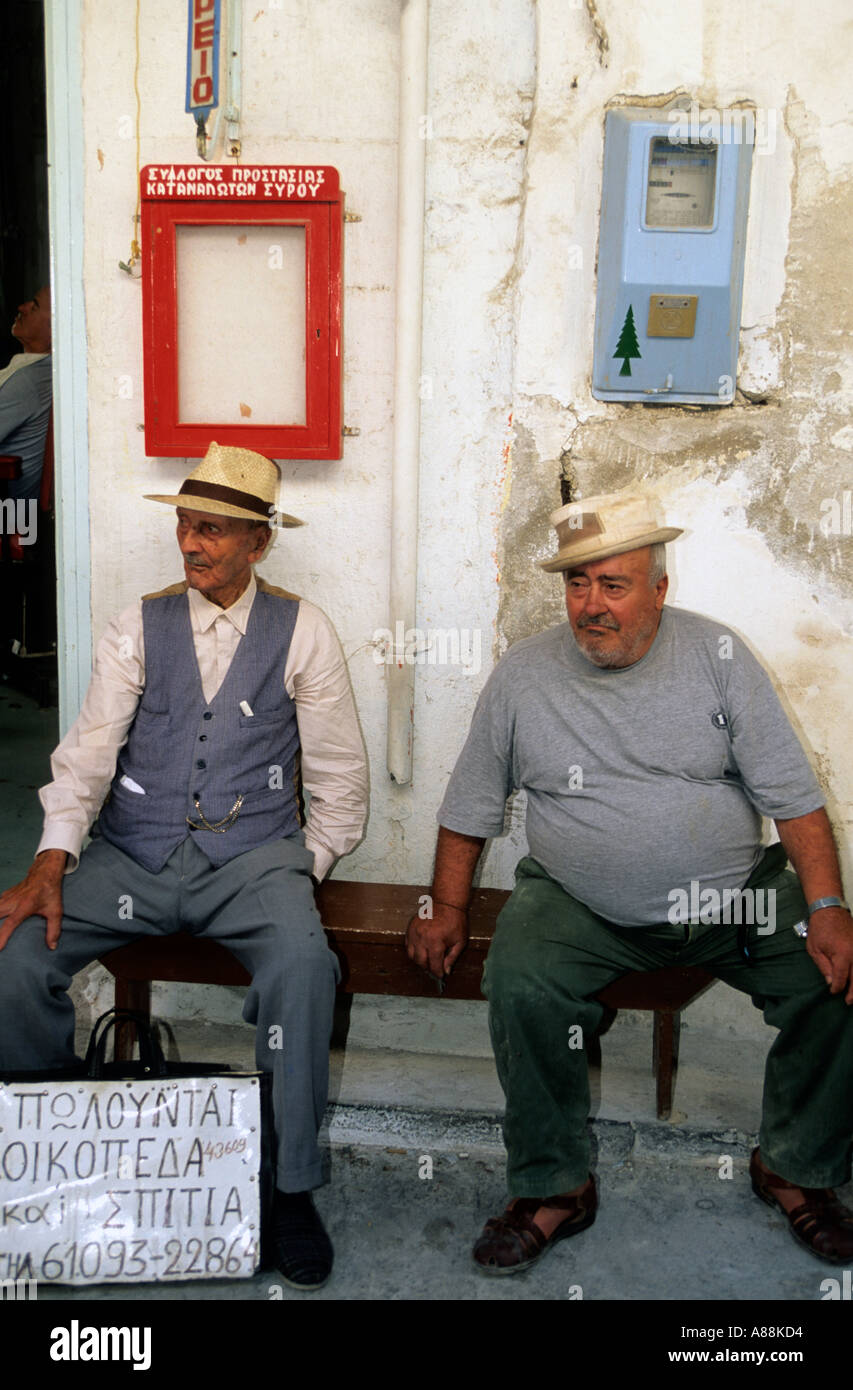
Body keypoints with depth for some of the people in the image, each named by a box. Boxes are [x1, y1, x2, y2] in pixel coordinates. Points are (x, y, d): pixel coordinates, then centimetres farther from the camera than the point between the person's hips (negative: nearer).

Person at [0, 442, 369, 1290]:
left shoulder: (302, 632, 5)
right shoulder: (140, 626, 9)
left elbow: (339, 773, 6)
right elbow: (89, 749, 0)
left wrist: (303, 870, -3)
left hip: (252, 857, -2)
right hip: (131, 857, 2)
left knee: (302, 963, -31)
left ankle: (291, 1188, -11)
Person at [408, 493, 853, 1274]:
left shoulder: (716, 656, -2)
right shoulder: (522, 676, 0)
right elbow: (471, 806, 10)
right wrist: (449, 909, 4)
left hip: (735, 896, 1)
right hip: (579, 906, 0)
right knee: (519, 983, -27)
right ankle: (555, 1189, -4)